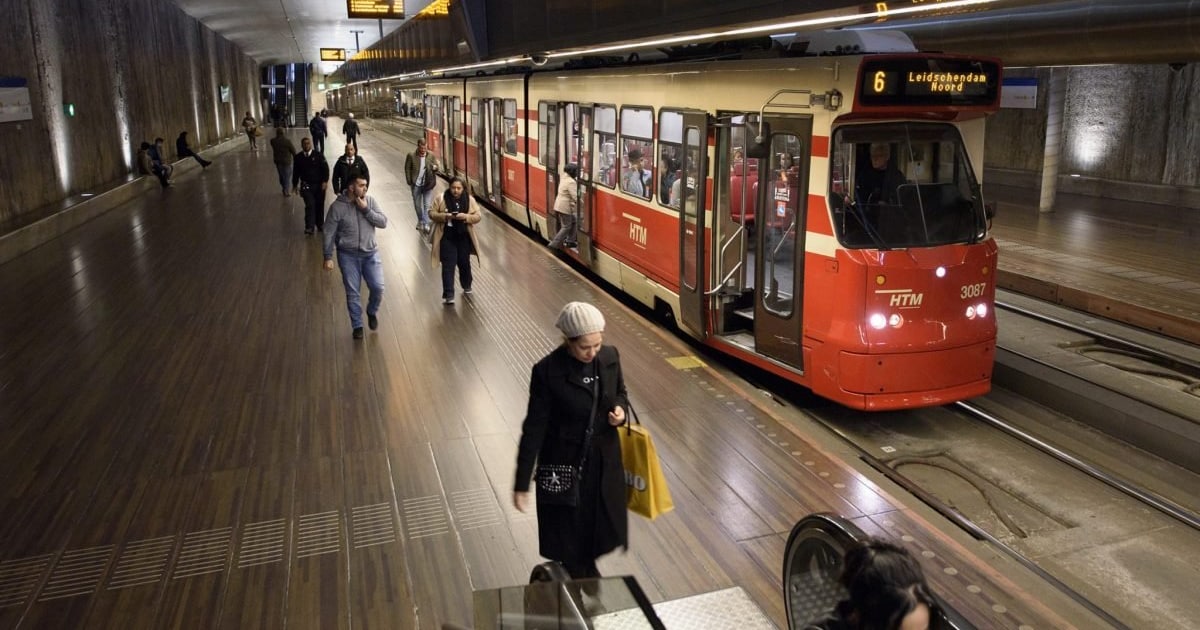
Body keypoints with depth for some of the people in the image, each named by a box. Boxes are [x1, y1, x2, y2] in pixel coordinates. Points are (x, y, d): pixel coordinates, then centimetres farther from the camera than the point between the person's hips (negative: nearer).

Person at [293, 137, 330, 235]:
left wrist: (325, 181, -15)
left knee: (320, 205, 10)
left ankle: (320, 224, 27)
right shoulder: (298, 157, 3)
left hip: (319, 185, 0)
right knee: (309, 205, -11)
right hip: (306, 185, 0)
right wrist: (295, 184, 14)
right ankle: (309, 227, -10)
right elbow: (296, 172, 11)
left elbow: (325, 168, -6)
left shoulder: (318, 155, -4)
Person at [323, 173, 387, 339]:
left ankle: (372, 312, 26)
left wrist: (366, 210, -19)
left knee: (378, 287, -5)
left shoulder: (370, 201, -2)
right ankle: (357, 326, 20)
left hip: (371, 253, 2)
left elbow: (383, 223, -9)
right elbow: (329, 234, -7)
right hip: (348, 255, -2)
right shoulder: (337, 206, -10)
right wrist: (328, 257, -8)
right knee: (352, 292, 4)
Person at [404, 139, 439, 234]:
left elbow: (436, 167, 8)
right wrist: (410, 182, -6)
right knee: (417, 205, 14)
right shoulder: (411, 156, -4)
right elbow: (407, 169, 1)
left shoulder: (431, 156, 0)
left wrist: (435, 167, -18)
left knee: (427, 205, -7)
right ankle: (420, 221, 34)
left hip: (428, 184, -1)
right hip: (416, 184, 1)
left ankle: (426, 224, -7)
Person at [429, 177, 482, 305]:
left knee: (464, 263, 17)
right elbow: (432, 213, -2)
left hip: (464, 237, 2)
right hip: (447, 237, -2)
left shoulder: (469, 199, -2)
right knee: (448, 265, -6)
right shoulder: (441, 199, -5)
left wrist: (465, 217, -21)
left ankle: (467, 286, 42)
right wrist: (445, 216, -20)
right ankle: (448, 294, -7)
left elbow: (478, 216, -2)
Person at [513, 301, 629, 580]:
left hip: (604, 460, 5)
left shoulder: (610, 356, -7)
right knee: (569, 534, 10)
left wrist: (620, 408, -12)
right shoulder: (547, 371, -21)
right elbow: (534, 428, -15)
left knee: (603, 527, 19)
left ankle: (587, 571, 49)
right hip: (565, 463, -4)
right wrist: (522, 483, -13)